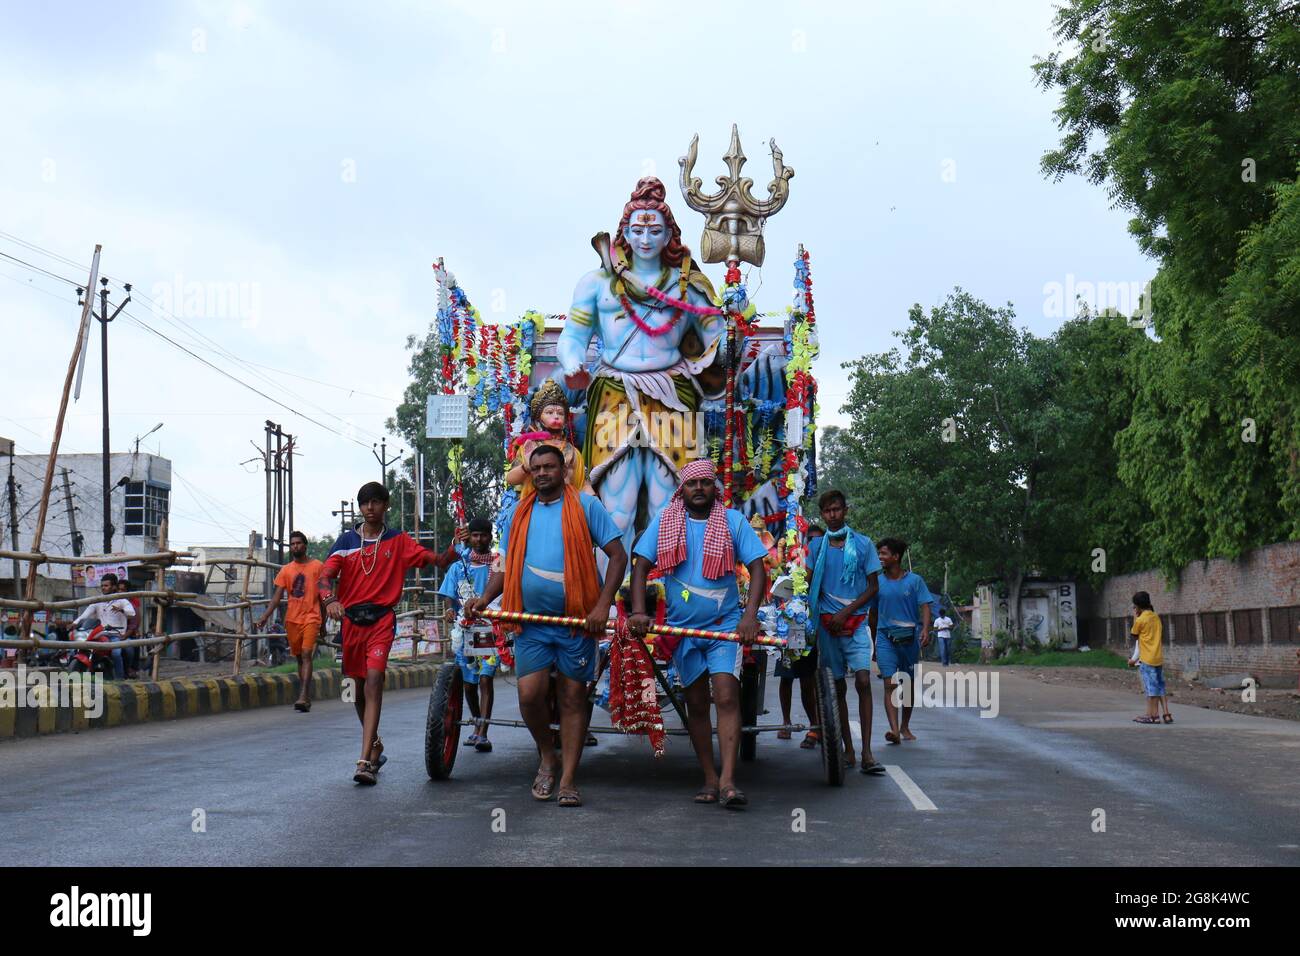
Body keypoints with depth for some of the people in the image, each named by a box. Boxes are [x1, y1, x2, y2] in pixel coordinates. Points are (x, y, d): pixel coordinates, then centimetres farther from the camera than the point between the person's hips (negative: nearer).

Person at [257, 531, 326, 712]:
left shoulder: (317, 566, 1)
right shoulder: (286, 570, 10)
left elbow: (323, 594, 5)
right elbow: (277, 596, 6)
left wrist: (323, 622, 5)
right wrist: (266, 615, -9)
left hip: (311, 617, -4)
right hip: (292, 619, 4)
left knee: (306, 655, -16)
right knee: (299, 657, 11)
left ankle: (303, 697, -25)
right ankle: (306, 697, 20)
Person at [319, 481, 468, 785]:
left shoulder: (398, 541, 6)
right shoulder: (347, 540, 7)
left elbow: (438, 561, 0)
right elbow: (325, 576, -3)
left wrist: (455, 546, -20)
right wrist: (330, 600, -24)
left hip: (382, 618, -3)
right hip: (352, 619, 3)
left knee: (374, 679, -19)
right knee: (361, 684, 13)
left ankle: (366, 762, -25)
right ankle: (374, 746, 37)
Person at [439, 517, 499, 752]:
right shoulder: (459, 567, 10)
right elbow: (450, 597, 9)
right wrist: (450, 610, -12)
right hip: (464, 629, 3)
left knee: (485, 678, -15)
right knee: (468, 683, 11)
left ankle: (483, 734, -17)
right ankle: (478, 726, 31)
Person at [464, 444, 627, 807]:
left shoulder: (586, 506, 0)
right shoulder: (520, 513, 12)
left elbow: (618, 555, -4)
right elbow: (507, 564, 17)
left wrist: (603, 605, -15)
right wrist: (485, 598, -2)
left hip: (576, 619, -3)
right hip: (531, 621, 3)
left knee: (572, 696, 3)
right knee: (530, 693, -8)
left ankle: (568, 780, 9)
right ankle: (547, 757, 19)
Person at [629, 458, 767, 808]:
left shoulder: (733, 521, 0)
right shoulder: (664, 521, 2)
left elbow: (757, 567, -4)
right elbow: (640, 566, -2)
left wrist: (750, 615, -19)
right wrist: (638, 611, -17)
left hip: (725, 624, -2)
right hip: (682, 627, 2)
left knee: (727, 696, -16)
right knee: (696, 703, 7)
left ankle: (728, 781, -21)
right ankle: (710, 779, 15)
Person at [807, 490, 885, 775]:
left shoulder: (863, 544, 3)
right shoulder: (816, 546, 8)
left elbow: (873, 586, 3)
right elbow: (810, 586, 12)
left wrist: (846, 612, -7)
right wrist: (819, 616, -2)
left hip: (856, 623, -2)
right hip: (827, 624, 2)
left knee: (863, 681, -15)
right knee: (838, 687, 5)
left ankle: (867, 753, -17)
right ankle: (848, 751, 12)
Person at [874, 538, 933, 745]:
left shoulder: (914, 580, 1)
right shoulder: (878, 582, 6)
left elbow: (925, 607, -3)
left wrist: (925, 630, -20)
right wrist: (872, 642, 14)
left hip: (910, 638, 0)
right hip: (885, 637, 0)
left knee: (908, 684, 12)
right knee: (889, 683, -14)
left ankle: (905, 727, 28)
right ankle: (894, 729, -23)